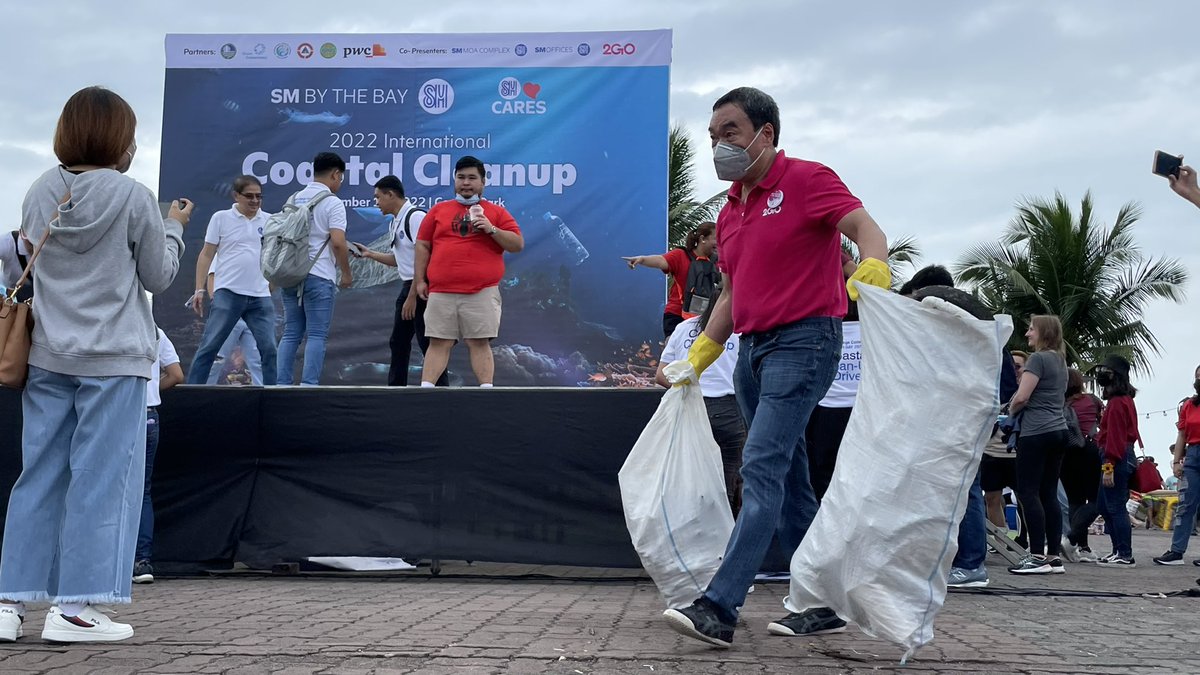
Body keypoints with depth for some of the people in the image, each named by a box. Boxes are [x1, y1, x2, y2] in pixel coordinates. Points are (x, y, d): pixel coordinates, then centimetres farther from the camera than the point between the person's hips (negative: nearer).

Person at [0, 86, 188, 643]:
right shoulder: (133, 197, -9)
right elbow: (158, 277, -1)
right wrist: (174, 227, 14)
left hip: (47, 357, 6)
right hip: (113, 358, -5)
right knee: (101, 478, 0)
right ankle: (75, 607, 1)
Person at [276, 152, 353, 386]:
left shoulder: (295, 200, 13)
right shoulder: (333, 203, -7)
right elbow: (337, 242, -16)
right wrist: (346, 273, -4)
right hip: (319, 276, -6)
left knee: (291, 334, 9)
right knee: (316, 336, -3)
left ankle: (281, 384, 6)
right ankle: (309, 385, -7)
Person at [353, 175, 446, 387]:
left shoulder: (415, 216, -15)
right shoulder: (395, 223, 14)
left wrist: (413, 297, -21)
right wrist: (369, 254, 19)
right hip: (408, 286, 10)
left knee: (428, 344, -8)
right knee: (398, 343, 13)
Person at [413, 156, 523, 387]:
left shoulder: (497, 212, 10)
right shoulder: (438, 210, 15)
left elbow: (518, 244, 5)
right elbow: (422, 246, 14)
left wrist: (492, 230, -9)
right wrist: (419, 280, 6)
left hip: (482, 293, -2)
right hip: (441, 292, 2)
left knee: (480, 343, -3)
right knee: (439, 343, 2)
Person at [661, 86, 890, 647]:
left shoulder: (806, 180, -5)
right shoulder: (730, 212, 18)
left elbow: (867, 228, -18)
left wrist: (871, 274, -40)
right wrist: (698, 358, 18)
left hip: (803, 340, -9)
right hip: (752, 348, 9)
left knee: (762, 469, -16)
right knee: (789, 481, 10)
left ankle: (719, 608, -20)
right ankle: (825, 604, 19)